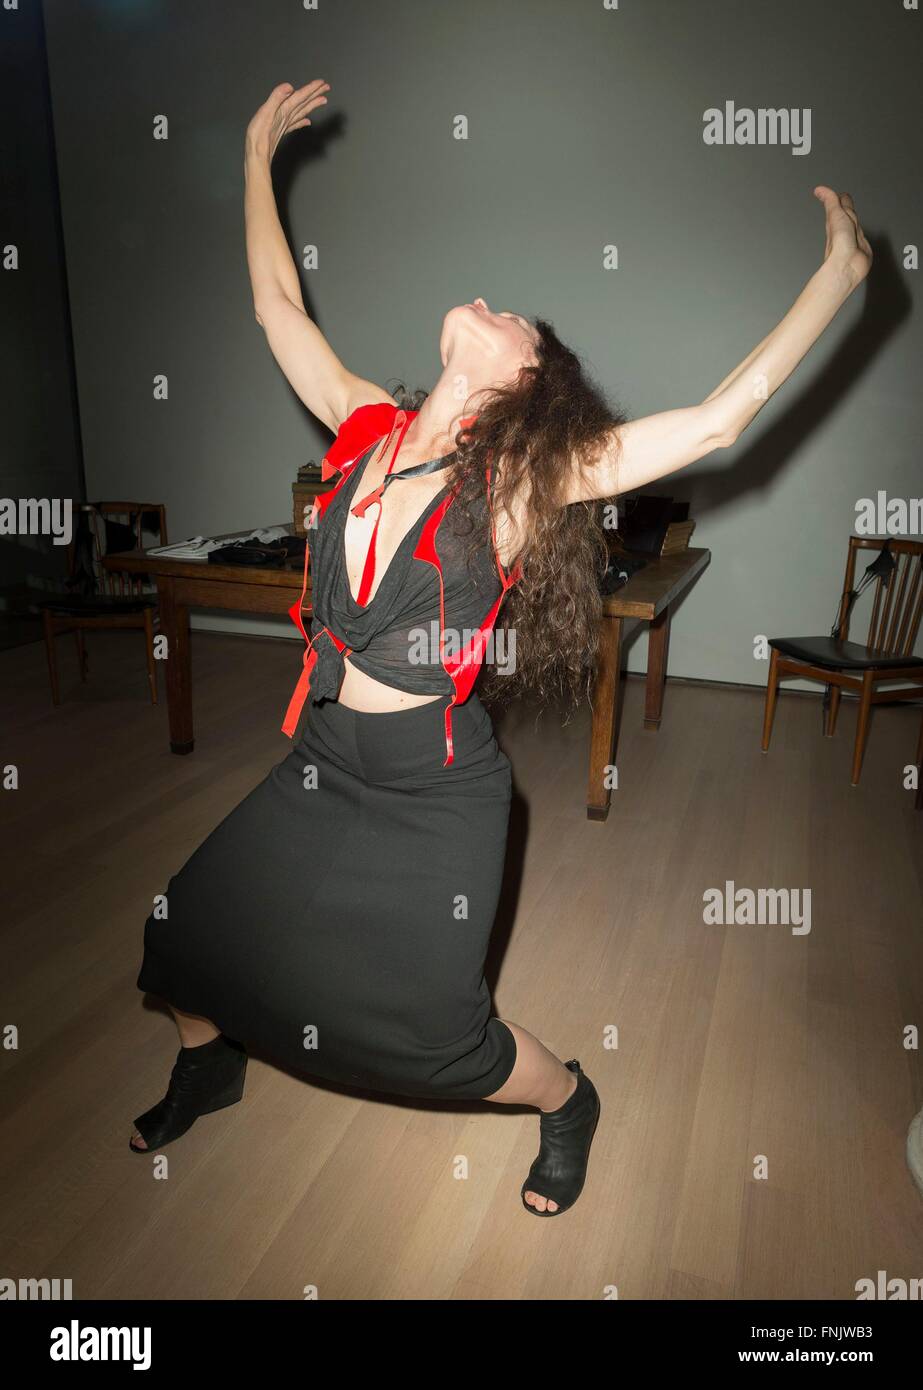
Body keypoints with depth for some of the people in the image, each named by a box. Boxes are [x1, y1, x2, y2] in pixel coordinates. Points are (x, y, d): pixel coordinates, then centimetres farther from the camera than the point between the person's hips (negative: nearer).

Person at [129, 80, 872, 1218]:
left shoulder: (525, 476, -13)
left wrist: (838, 271, -12)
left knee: (431, 1029, 8)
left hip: (436, 791, -5)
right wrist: (259, 156, 18)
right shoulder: (369, 429, 0)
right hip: (327, 760, 5)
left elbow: (718, 419, -16)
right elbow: (277, 304, 13)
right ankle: (208, 1067, 50)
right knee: (184, 931, 16)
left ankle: (568, 1102, 41)